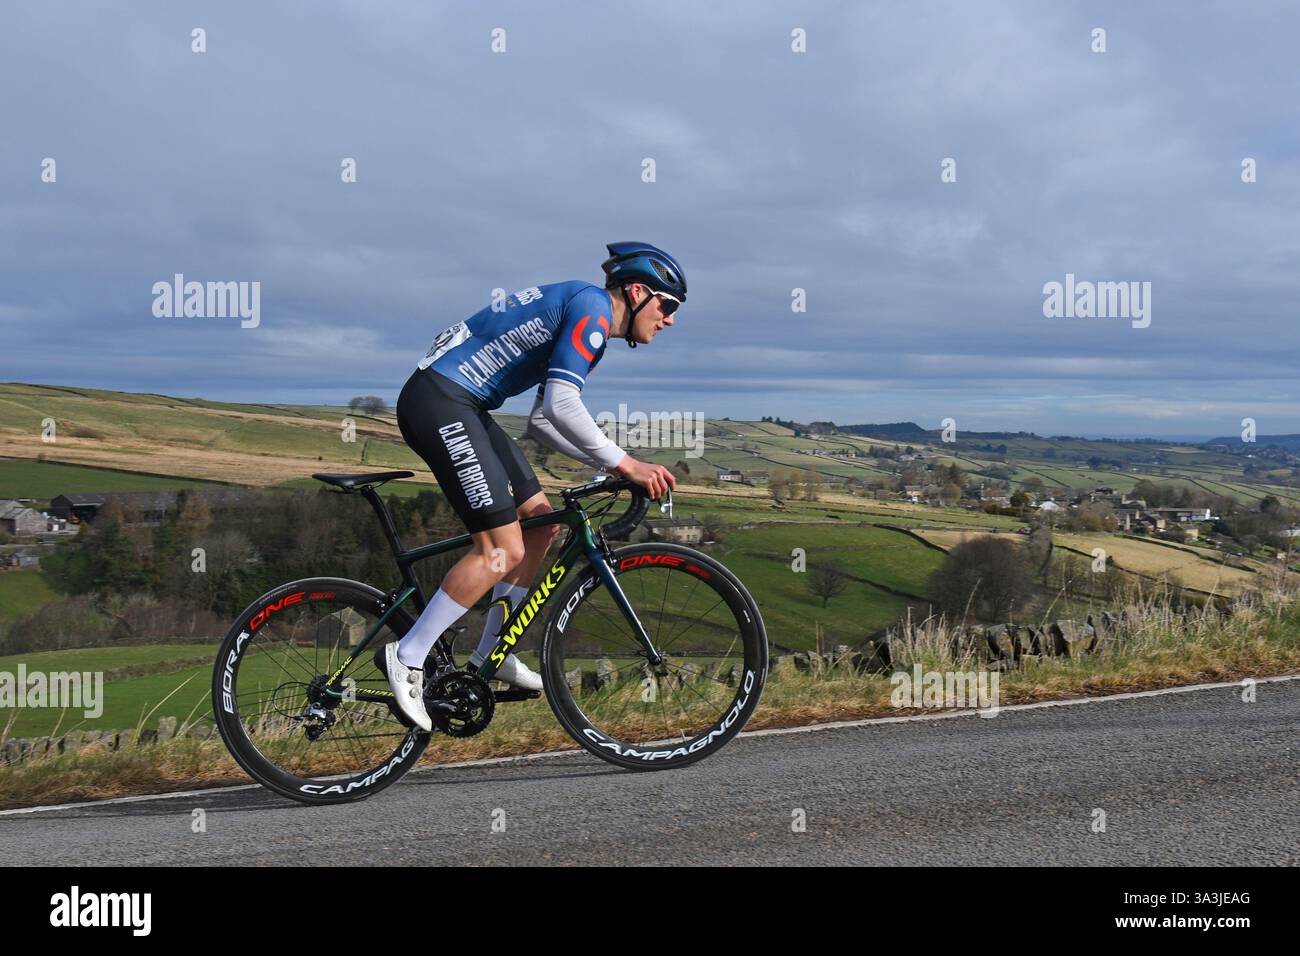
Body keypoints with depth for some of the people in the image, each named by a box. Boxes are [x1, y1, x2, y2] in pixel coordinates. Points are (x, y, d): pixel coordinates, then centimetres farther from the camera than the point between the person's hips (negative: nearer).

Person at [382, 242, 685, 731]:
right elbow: (562, 406, -22)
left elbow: (543, 419, 25)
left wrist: (611, 462, 16)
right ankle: (407, 657, -3)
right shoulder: (592, 307, -10)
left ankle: (491, 653, 20)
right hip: (440, 402, -11)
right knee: (503, 550, -13)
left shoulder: (583, 317, 21)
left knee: (541, 519, 12)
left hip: (461, 406, 11)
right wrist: (626, 465, -15)